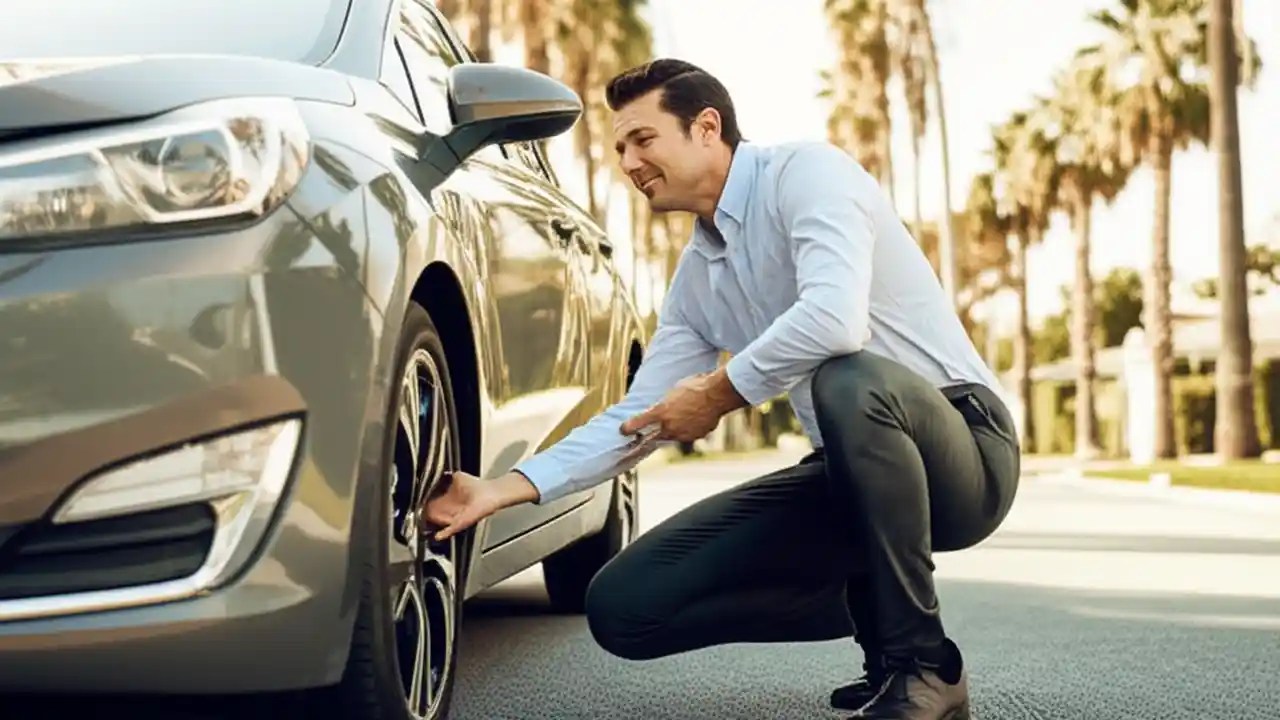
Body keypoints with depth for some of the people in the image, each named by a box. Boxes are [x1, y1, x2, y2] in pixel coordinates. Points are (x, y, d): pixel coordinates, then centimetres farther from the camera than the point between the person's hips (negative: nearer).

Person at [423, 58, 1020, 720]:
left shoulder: (804, 172, -12)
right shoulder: (695, 276, 11)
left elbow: (835, 320, -29)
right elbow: (640, 419, 12)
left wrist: (718, 394, -14)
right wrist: (505, 489, 1)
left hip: (962, 447, -7)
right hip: (853, 471, 7)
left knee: (848, 382, -41)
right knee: (625, 604, -4)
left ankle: (924, 666, -20)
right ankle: (879, 608, 10)